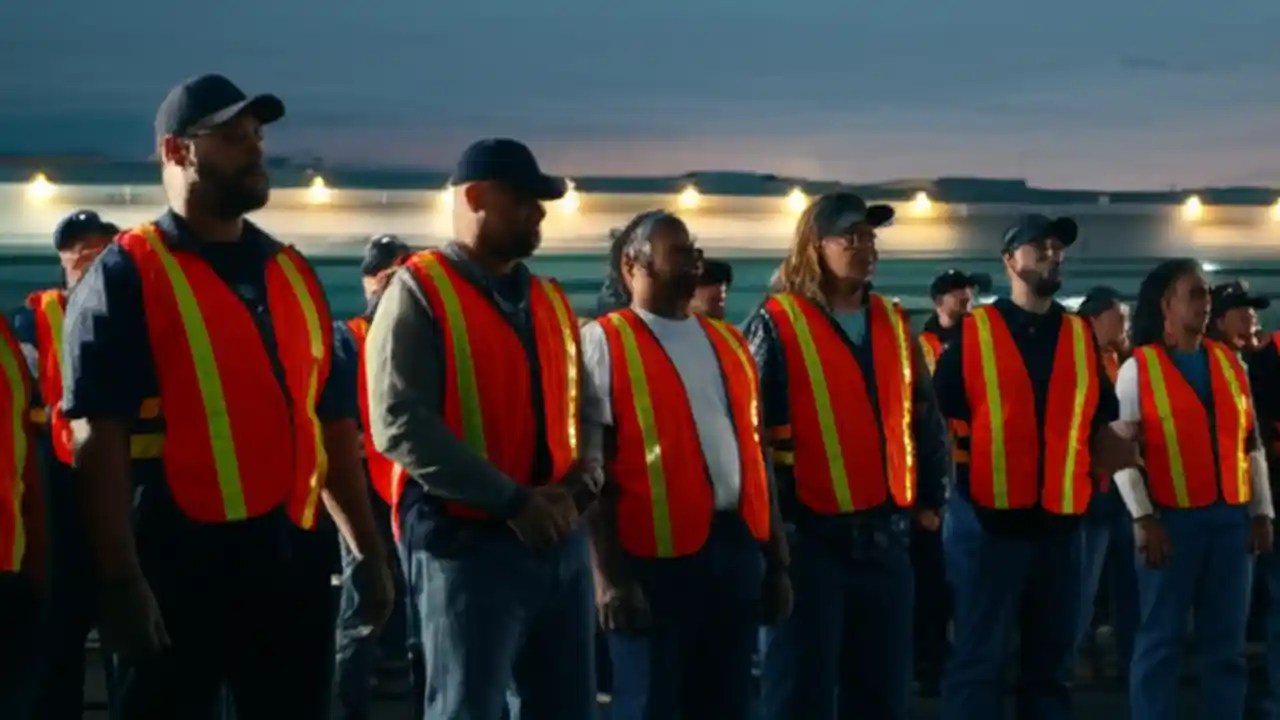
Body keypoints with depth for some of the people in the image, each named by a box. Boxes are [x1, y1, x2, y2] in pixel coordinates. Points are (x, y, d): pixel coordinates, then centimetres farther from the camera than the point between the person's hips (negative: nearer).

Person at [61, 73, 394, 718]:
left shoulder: (294, 274, 14)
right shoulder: (126, 276, -5)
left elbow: (333, 423, 16)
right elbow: (98, 439, -12)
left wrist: (368, 549, 11)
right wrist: (121, 581, -18)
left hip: (291, 555, 6)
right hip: (179, 561, -5)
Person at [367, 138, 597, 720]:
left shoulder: (550, 301, 15)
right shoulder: (419, 293, -5)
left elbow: (584, 407, 18)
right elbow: (400, 425, -16)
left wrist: (578, 483, -5)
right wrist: (512, 501, -18)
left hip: (561, 542, 7)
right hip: (468, 543, -7)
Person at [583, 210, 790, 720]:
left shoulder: (728, 343, 16)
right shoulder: (605, 343, -3)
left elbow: (755, 453, 17)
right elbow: (589, 466, -9)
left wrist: (776, 560, 13)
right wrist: (608, 574, -16)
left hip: (737, 545, 6)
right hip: (655, 553, -6)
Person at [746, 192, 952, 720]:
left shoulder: (892, 322, 12)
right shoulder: (778, 324, -6)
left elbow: (925, 417, 19)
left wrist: (929, 497, 15)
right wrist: (773, 519, -11)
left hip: (886, 529, 6)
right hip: (810, 531, -6)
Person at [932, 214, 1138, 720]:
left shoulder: (1081, 336, 12)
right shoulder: (972, 332, -1)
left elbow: (1099, 425, 14)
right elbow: (939, 420, 0)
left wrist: (1121, 450, -4)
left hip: (1060, 521, 4)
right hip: (986, 518, -4)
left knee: (1053, 661, 13)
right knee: (978, 659, 0)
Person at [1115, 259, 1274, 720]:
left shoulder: (1230, 362, 12)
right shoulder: (1138, 367, -2)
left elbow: (1252, 443, 13)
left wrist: (1262, 512, 8)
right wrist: (1144, 519, -13)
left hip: (1230, 517, 4)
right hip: (1171, 518, -4)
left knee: (1226, 642, 9)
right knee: (1161, 639, 1)